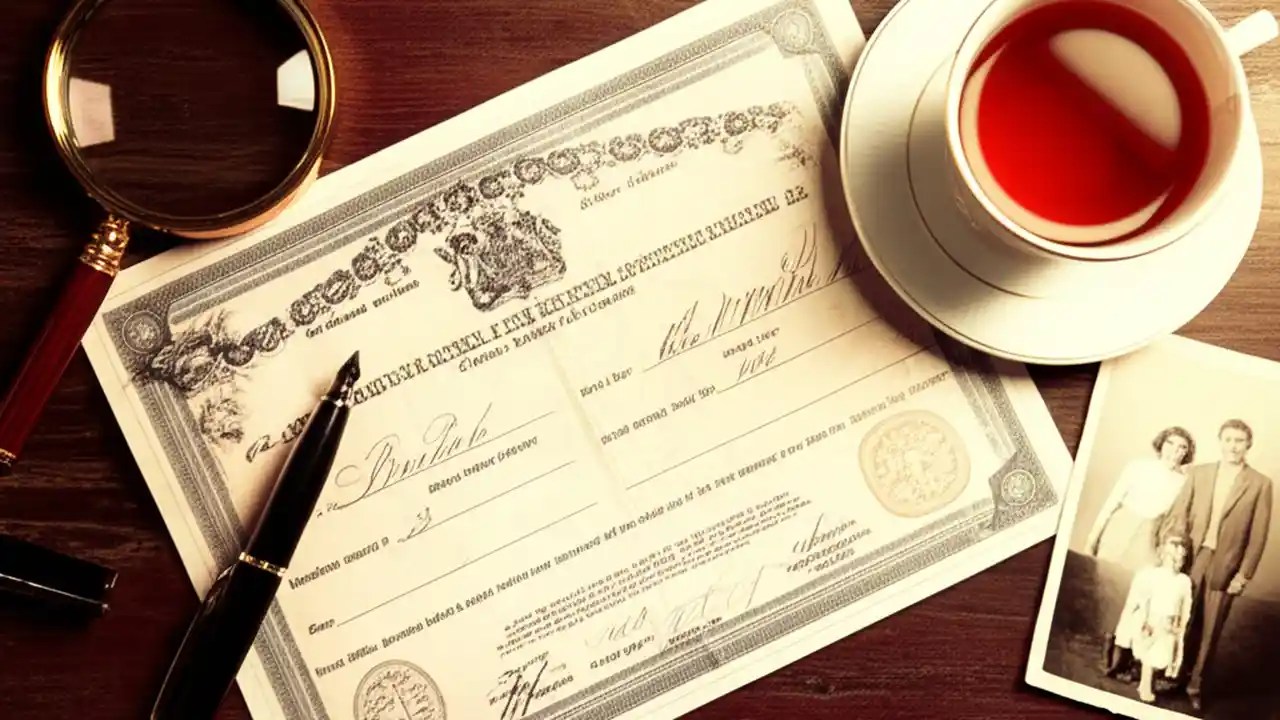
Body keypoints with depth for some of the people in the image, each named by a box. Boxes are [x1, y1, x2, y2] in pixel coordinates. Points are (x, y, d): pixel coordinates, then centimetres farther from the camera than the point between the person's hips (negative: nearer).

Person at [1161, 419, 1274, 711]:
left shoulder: (1260, 484, -2)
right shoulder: (1198, 473, 4)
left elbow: (1258, 535, -3)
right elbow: (1177, 515, 4)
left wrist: (1244, 574, -7)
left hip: (1225, 566, -1)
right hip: (1189, 559, 1)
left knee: (1209, 631, 8)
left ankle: (1194, 684, 22)